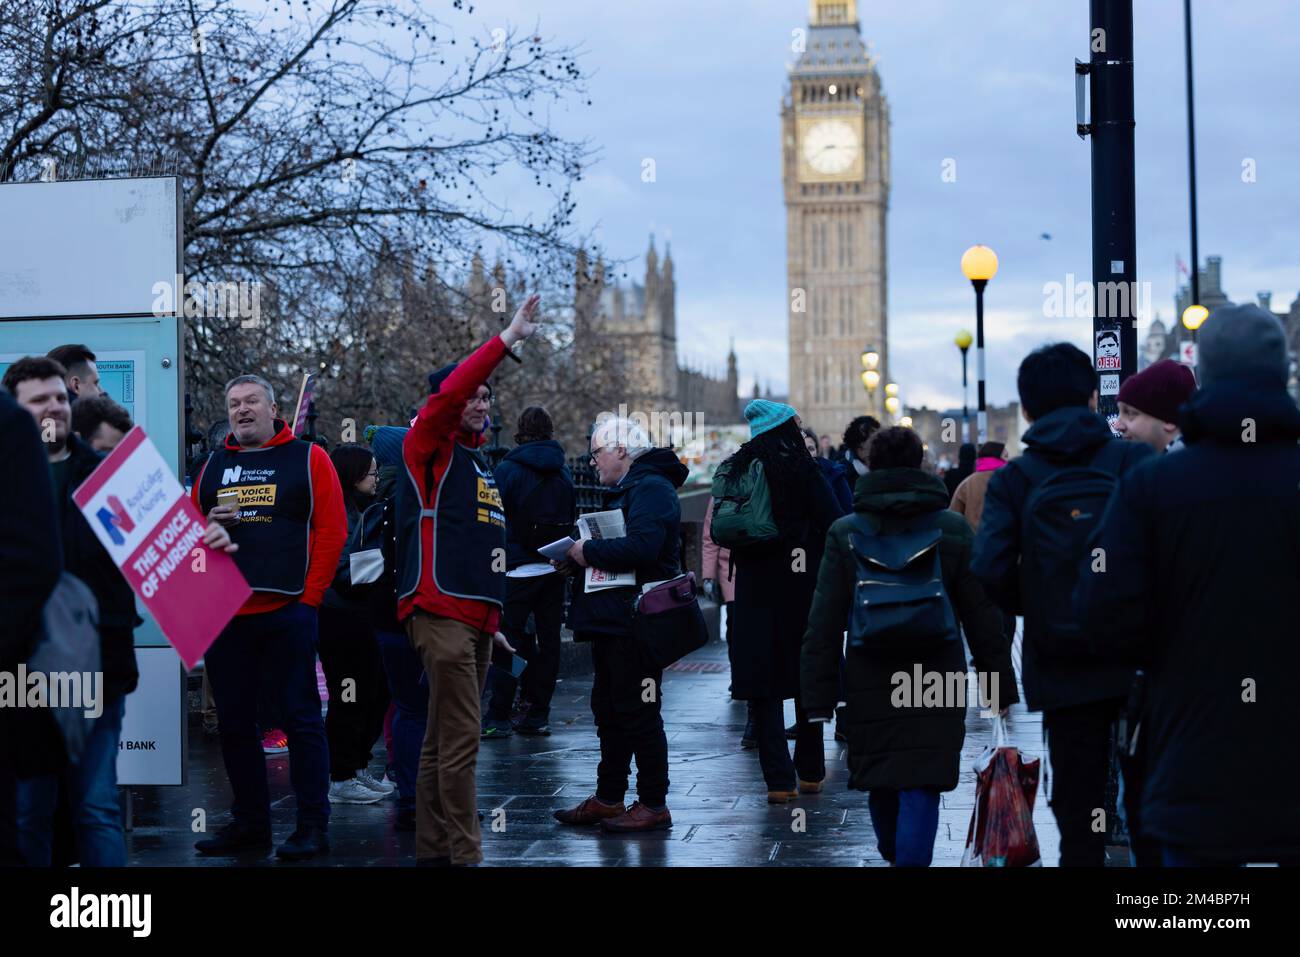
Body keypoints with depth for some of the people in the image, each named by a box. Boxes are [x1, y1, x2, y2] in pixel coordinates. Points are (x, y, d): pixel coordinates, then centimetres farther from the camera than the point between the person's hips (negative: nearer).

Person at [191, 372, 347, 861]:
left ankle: (313, 825, 3)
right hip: (224, 614, 5)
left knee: (301, 716, -2)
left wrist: (310, 596, -7)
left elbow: (332, 531, -2)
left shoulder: (308, 458, 4)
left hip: (287, 612, -4)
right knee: (234, 720, 8)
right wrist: (207, 524, -4)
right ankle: (250, 822, 18)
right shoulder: (213, 466, 15)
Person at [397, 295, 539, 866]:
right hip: (441, 615, -9)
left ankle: (432, 850, 18)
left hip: (475, 619, 9)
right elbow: (448, 393, -20)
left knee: (444, 740, 12)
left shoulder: (481, 464, 22)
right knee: (460, 740, -11)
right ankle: (465, 855, -9)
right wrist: (507, 340, -19)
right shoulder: (430, 449, -1)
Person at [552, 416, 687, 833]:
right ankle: (608, 799, 23)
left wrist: (589, 551, -18)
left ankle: (653, 805, 2)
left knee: (639, 713, -5)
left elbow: (641, 547, -28)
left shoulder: (652, 489, -14)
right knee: (608, 709, 14)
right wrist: (576, 556, 6)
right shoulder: (625, 490, 20)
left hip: (635, 624, -11)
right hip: (612, 621, 11)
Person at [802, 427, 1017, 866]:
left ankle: (894, 856, 39)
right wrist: (1000, 689, 8)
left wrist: (818, 701, -1)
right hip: (937, 685, -1)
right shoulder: (954, 530, 0)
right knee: (921, 792, -2)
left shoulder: (844, 533, -1)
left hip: (869, 686, 2)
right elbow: (983, 619, 0)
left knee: (881, 789, 19)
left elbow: (823, 627, -3)